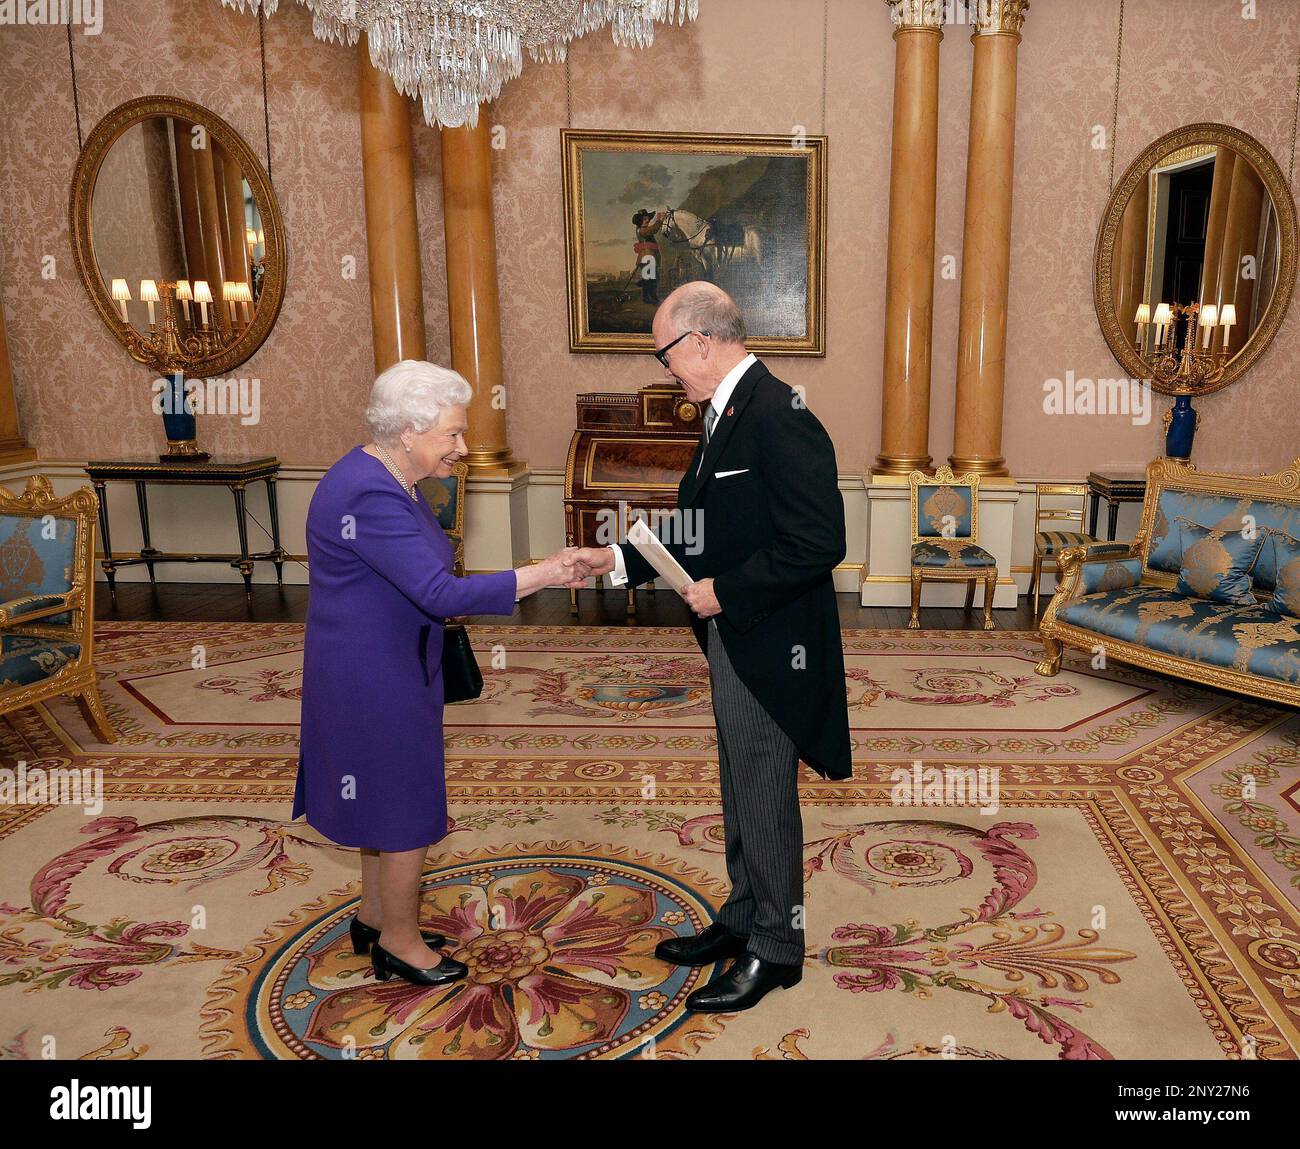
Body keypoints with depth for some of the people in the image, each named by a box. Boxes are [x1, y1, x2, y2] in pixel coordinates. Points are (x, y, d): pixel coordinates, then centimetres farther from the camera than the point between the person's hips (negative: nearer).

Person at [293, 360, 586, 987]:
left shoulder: (386, 479, 6)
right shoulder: (370, 496, -26)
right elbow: (439, 592, -31)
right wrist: (537, 577, -28)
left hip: (384, 667, 10)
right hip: (375, 677, -10)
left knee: (388, 798, 21)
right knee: (407, 806, 5)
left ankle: (375, 919, 39)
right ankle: (400, 945, 24)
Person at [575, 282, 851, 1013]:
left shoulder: (779, 416, -20)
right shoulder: (729, 414, 10)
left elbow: (820, 540, -26)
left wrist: (726, 591, -20)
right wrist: (618, 561, 10)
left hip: (768, 646, -9)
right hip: (731, 641, 10)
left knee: (766, 797, 6)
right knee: (742, 791, 21)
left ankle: (775, 948, 25)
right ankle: (744, 919, 39)